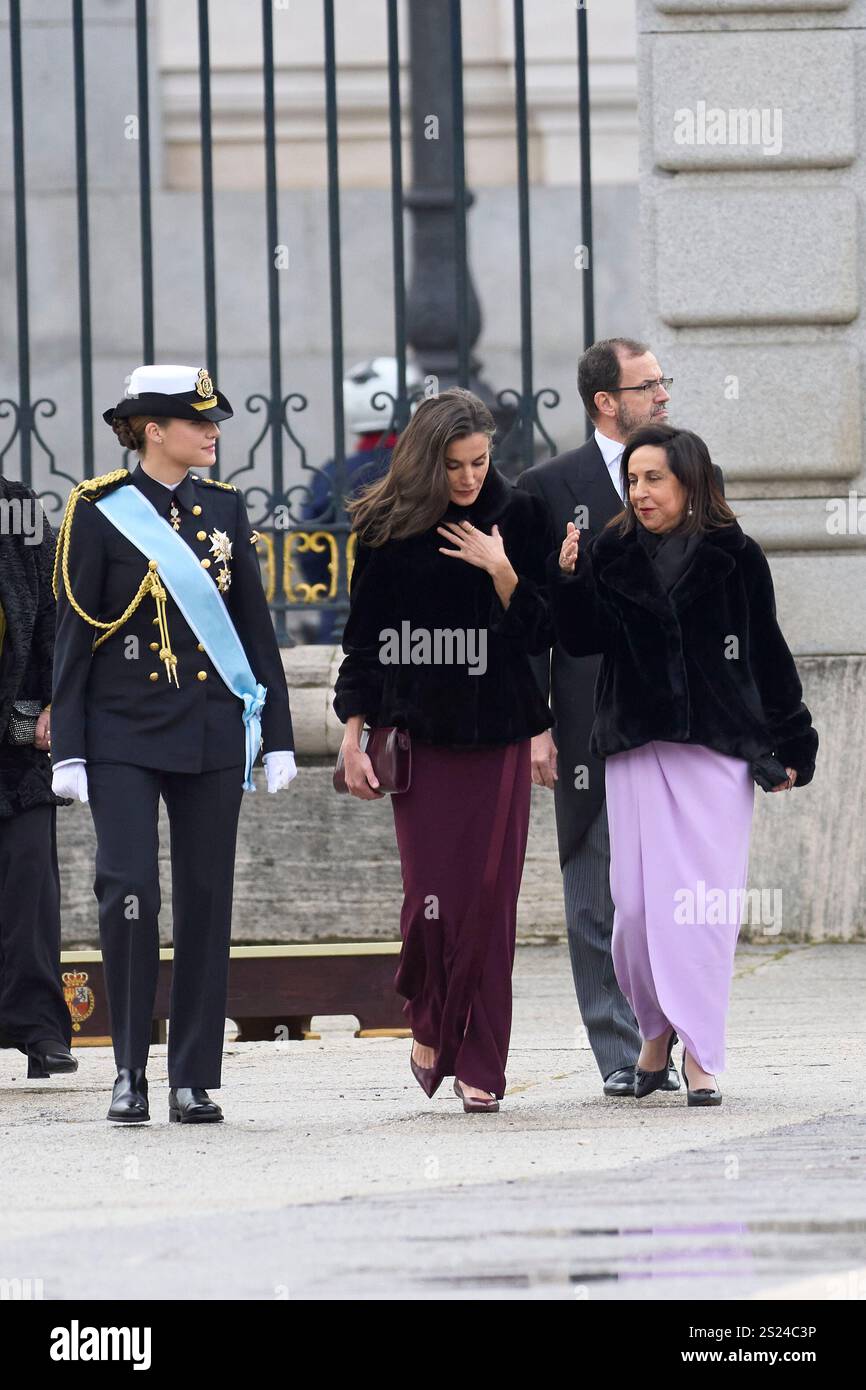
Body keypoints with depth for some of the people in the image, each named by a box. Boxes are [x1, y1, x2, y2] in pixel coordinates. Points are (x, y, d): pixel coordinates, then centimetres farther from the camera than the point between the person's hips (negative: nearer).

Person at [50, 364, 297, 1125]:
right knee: (129, 890, -12)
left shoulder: (225, 507, 8)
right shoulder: (99, 512, -2)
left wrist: (278, 736, 7)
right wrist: (69, 750, -6)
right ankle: (130, 1071, 0)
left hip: (212, 736, 3)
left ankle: (195, 1079, 9)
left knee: (205, 900, 3)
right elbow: (73, 635, -1)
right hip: (125, 736, -3)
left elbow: (256, 626, 12)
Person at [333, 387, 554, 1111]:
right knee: (432, 895, -7)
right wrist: (354, 734, 4)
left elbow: (543, 634, 2)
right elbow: (364, 637, 7)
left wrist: (502, 571, -12)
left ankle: (479, 1064, 4)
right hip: (419, 734, 0)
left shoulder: (518, 516, 2)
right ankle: (429, 1024, 20)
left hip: (499, 738, 0)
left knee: (489, 898, -3)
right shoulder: (389, 525, 2)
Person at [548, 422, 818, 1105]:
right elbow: (582, 639, 2)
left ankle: (699, 1050, 1)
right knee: (637, 902, -3)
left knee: (705, 902, -6)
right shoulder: (611, 555, 8)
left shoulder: (735, 557, 3)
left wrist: (790, 746, 7)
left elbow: (769, 657, 7)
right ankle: (656, 1029, 19)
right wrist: (569, 580, -14)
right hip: (636, 747, 2)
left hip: (717, 747, -2)